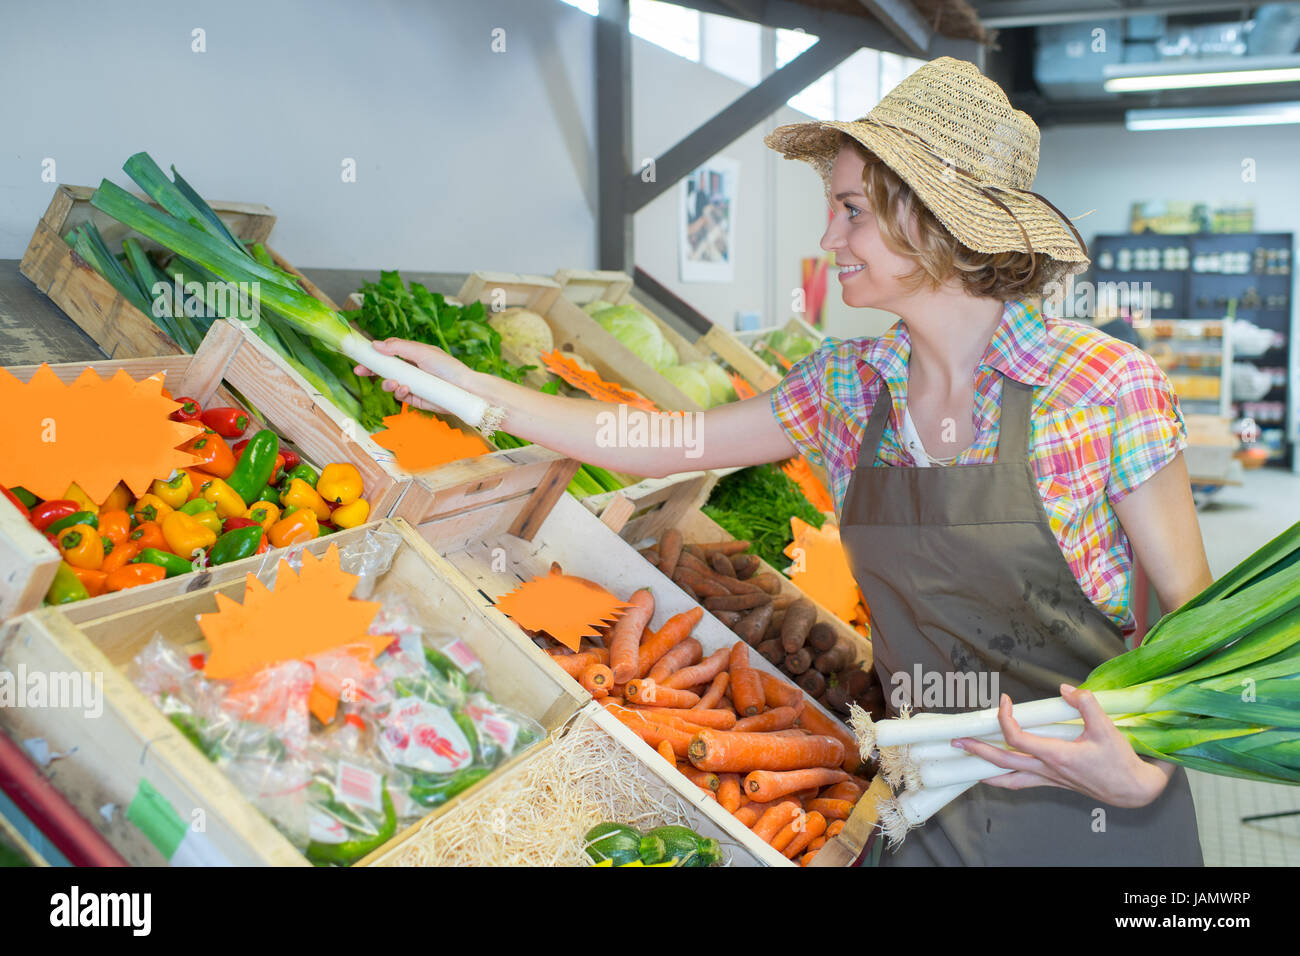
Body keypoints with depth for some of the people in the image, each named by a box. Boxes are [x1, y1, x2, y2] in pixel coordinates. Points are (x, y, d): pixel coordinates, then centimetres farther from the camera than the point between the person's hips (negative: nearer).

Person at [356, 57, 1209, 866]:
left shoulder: (1105, 386, -16)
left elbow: (1197, 615, -10)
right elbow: (660, 447, 4)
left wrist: (1143, 768, -27)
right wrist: (470, 386, 5)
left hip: (1093, 816, -3)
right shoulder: (847, 385, -2)